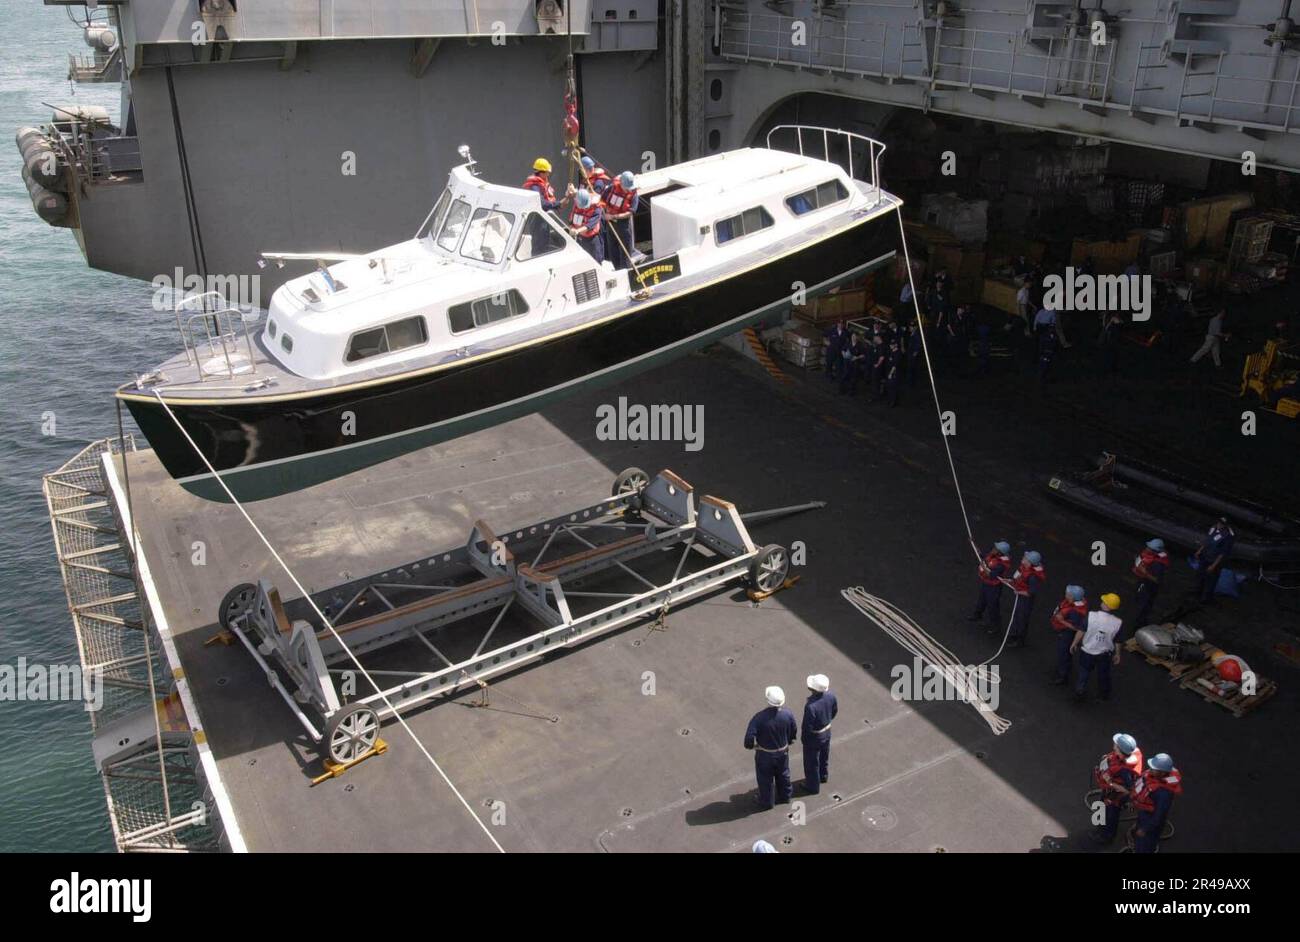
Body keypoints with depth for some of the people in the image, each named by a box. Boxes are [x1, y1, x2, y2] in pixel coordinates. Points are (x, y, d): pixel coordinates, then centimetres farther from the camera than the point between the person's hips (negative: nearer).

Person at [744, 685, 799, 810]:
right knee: (783, 775, 29)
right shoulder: (788, 714, -21)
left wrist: (750, 745, -9)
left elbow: (749, 737, -32)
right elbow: (794, 732, -4)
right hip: (783, 752, 3)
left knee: (765, 779, 21)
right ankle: (785, 796, 52)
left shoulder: (759, 717, -33)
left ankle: (767, 802, 41)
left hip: (765, 755, -3)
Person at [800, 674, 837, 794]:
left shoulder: (811, 706, -41)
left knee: (811, 762, 19)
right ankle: (824, 776, 56)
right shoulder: (830, 695, -20)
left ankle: (813, 786, 39)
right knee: (824, 756, 31)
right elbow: (835, 710, 1)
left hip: (814, 738, -6)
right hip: (827, 732, 6)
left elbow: (807, 727, -28)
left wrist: (803, 739, -8)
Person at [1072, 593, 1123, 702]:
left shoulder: (1091, 616, -27)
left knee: (1084, 674, 21)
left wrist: (1074, 643, 1)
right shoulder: (1118, 623, -21)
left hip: (1087, 652, -1)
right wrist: (1117, 654, 10)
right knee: (1103, 675, 26)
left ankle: (1079, 694, 36)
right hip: (1104, 655, 2)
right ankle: (1105, 694, 48)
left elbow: (1081, 632, -16)